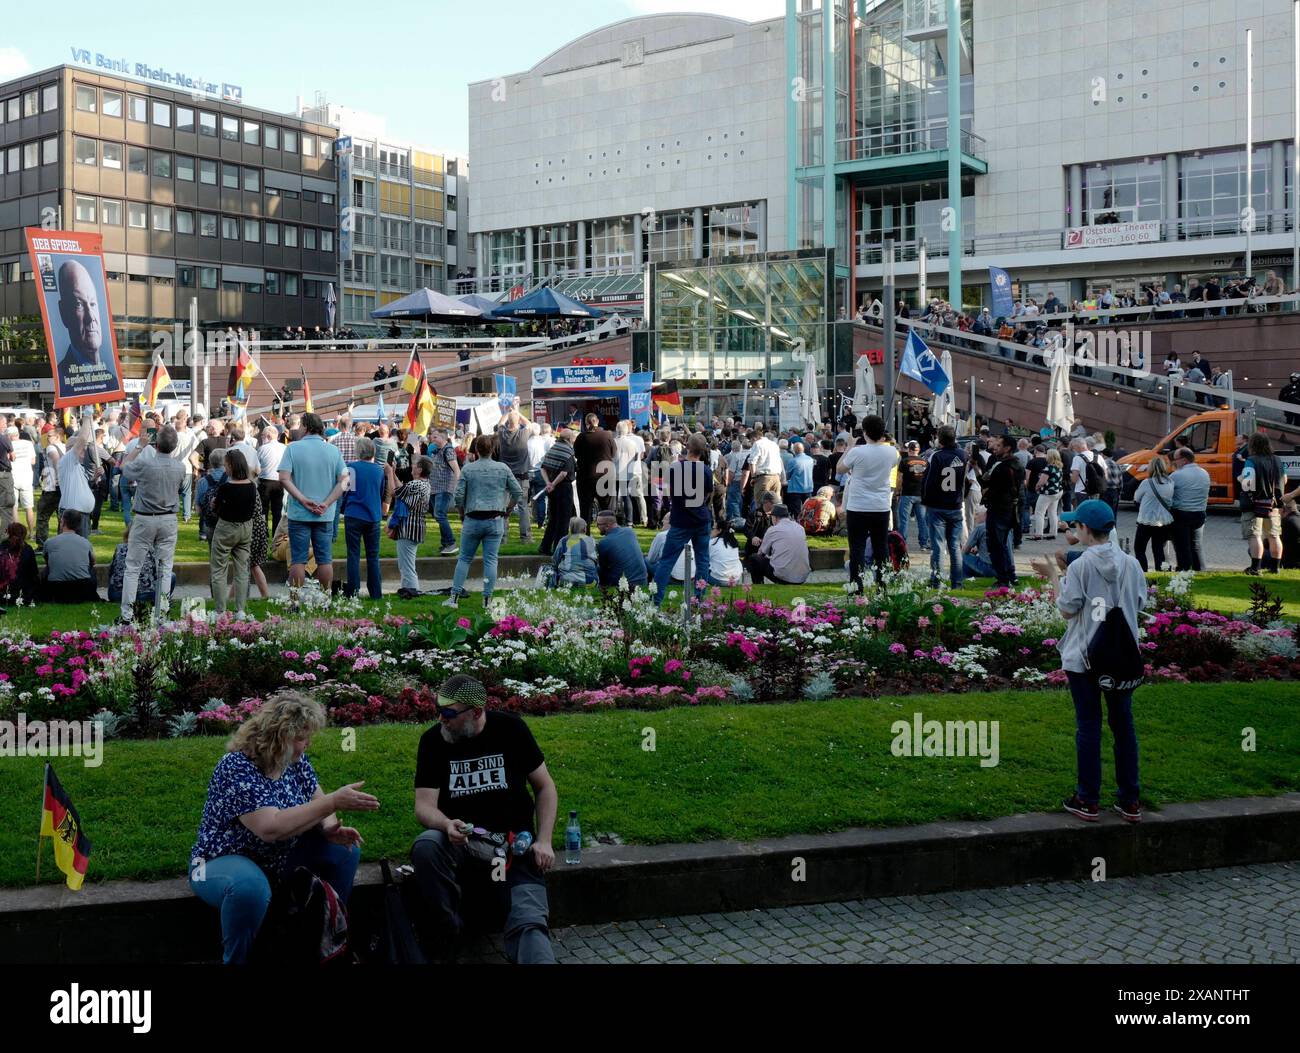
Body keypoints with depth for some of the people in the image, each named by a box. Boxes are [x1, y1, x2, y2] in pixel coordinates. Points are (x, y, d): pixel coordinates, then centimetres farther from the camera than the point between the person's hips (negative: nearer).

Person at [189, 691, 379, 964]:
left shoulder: (295, 760, -5)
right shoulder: (236, 768, -28)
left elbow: (316, 803, 0)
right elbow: (270, 828, -38)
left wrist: (329, 828, -25)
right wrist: (333, 802, -38)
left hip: (280, 858, 7)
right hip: (225, 861, -7)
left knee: (344, 849, -5)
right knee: (250, 886, -40)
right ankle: (235, 961, -15)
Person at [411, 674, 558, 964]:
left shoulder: (510, 729, -2)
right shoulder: (433, 740, -2)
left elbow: (545, 787, 6)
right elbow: (424, 806, -7)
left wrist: (544, 841, -7)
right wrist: (447, 826, -30)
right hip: (460, 843, 1)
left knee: (529, 924, -25)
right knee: (425, 847, -32)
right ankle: (450, 940, -17)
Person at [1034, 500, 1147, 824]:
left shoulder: (1080, 567, -13)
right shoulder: (1131, 564, -1)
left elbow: (1068, 610, -9)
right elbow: (1139, 604, 8)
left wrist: (1053, 575, 1)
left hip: (1084, 659, -4)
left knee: (1088, 726, 5)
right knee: (1123, 725, 12)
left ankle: (1088, 800, 11)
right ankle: (1130, 801, 17)